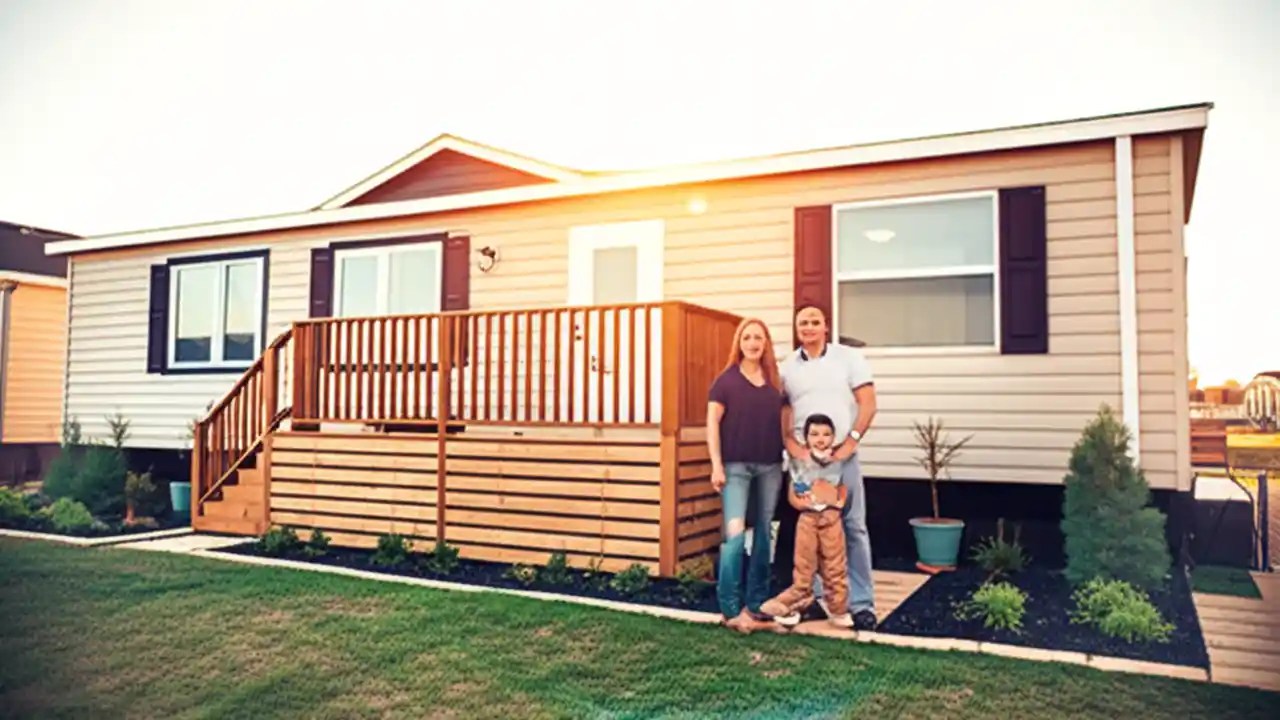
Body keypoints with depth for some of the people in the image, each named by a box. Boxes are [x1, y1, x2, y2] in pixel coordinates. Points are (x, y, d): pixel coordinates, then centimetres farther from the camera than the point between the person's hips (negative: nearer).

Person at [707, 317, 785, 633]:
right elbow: (712, 423, -5)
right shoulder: (727, 379, -1)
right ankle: (731, 608, -1)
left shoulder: (775, 381, 11)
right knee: (734, 535, -10)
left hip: (770, 467, 5)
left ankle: (756, 605, 18)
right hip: (736, 466, -4)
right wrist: (716, 465, -12)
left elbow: (783, 421, 15)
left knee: (763, 535, 9)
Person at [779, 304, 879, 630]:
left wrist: (851, 442, -9)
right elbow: (779, 410, 9)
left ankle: (862, 603, 6)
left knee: (854, 527, -1)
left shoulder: (849, 357, 2)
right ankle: (814, 596, 17)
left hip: (842, 456, -2)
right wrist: (789, 443, -6)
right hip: (803, 458, 2)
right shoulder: (786, 367, 8)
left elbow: (867, 403, -2)